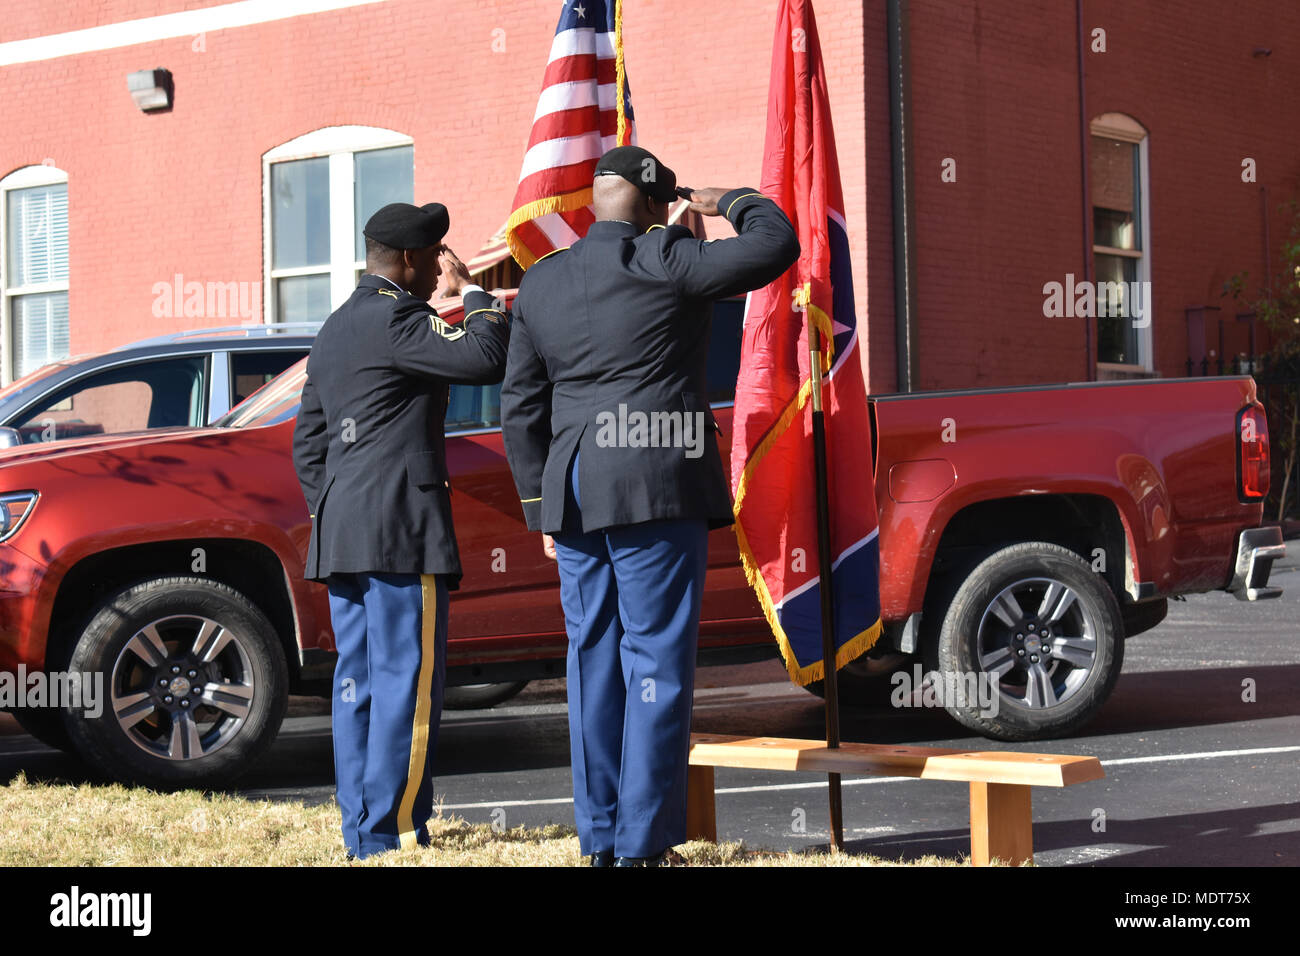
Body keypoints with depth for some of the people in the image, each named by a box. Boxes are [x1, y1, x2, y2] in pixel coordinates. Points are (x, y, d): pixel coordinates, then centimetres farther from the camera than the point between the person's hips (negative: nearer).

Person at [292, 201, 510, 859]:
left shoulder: (334, 330, 20)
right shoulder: (395, 318, -10)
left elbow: (307, 440, 23)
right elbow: (487, 359, -19)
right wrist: (472, 292, -4)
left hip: (341, 533, 10)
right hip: (402, 531, -10)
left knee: (358, 683, 10)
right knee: (407, 683, -7)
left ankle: (359, 831, 12)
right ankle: (391, 833, -7)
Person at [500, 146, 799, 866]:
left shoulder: (540, 282, 13)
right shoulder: (663, 261, -7)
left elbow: (521, 407, 13)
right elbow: (775, 246, -6)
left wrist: (543, 510, 18)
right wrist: (733, 203, 14)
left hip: (573, 489, 6)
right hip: (658, 488, -6)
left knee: (594, 658, 11)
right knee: (656, 661, -3)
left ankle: (599, 840, 14)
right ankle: (643, 846, -4)